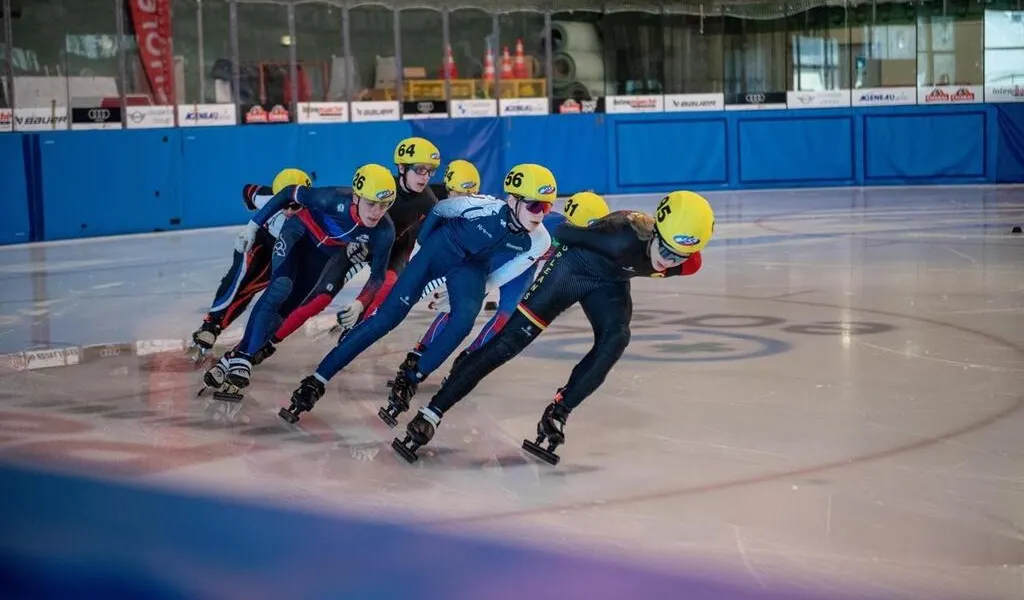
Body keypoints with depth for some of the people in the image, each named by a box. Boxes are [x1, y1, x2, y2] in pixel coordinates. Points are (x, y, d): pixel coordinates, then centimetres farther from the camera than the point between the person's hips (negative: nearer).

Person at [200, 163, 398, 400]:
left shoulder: (384, 232, -29)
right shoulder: (334, 200, -37)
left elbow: (378, 275, -14)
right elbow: (291, 193, -21)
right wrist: (254, 224, -15)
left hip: (326, 254, 3)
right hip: (300, 233, -3)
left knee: (284, 307, -2)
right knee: (280, 288, -23)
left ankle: (239, 355, 4)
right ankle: (241, 359, -21)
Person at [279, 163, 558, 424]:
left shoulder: (538, 242, -20)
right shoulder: (485, 207, -31)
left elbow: (506, 272, -2)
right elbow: (439, 210, -9)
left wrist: (474, 292, -2)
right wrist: (423, 246, 2)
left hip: (471, 266, 3)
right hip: (441, 248, -3)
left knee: (463, 320, -27)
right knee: (388, 316, -11)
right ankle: (315, 383, -8)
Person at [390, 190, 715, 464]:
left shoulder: (684, 260, -21)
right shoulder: (625, 237, -39)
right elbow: (563, 232, -24)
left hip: (610, 282, 5)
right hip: (574, 265, -5)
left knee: (615, 340, -23)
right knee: (511, 341, -11)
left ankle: (555, 416, -12)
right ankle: (431, 413, -9)